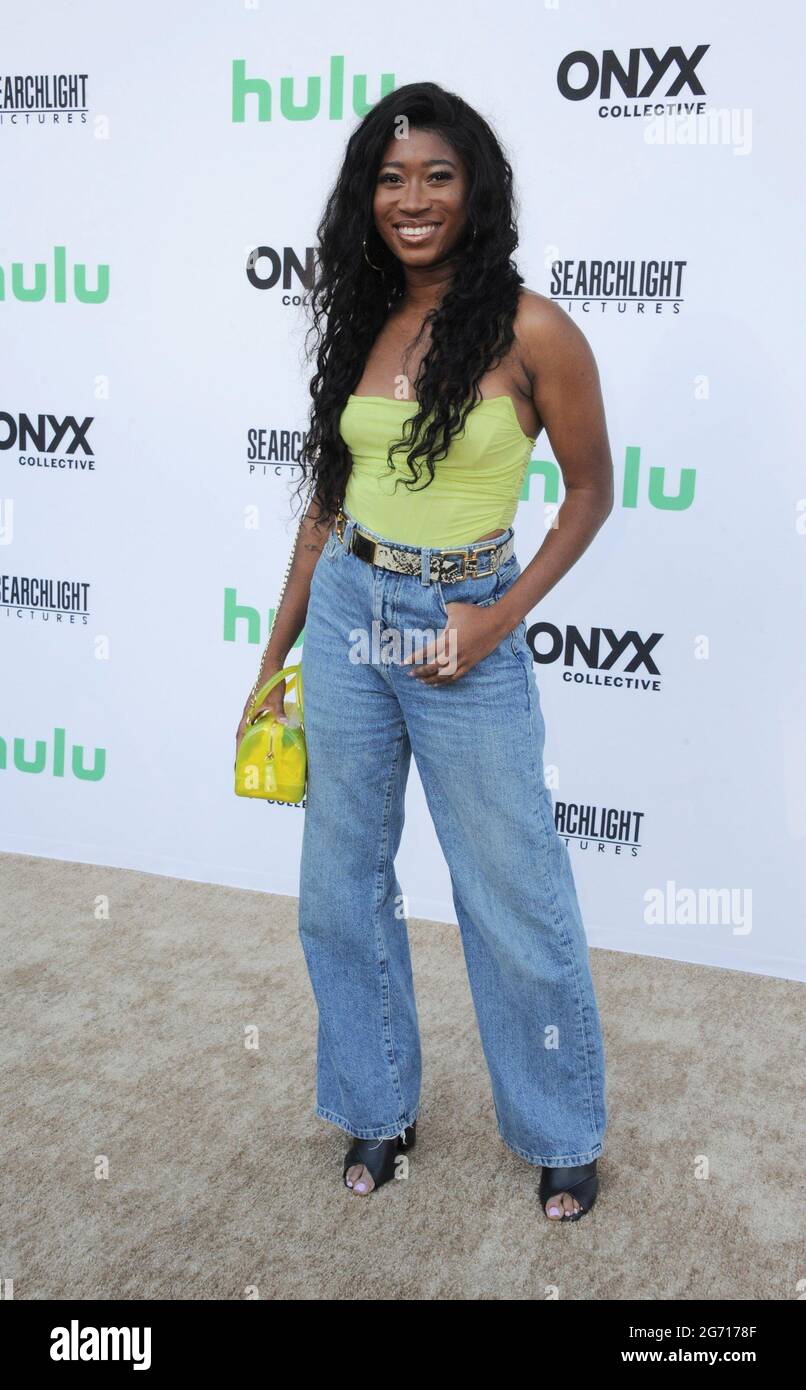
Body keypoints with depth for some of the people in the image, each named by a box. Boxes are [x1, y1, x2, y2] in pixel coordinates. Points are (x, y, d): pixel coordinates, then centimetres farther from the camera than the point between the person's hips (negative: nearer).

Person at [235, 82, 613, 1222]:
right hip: (346, 616, 5)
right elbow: (329, 498, 11)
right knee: (343, 883, 13)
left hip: (464, 634, -5)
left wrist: (504, 615, -13)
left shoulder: (530, 330, -9)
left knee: (516, 901, 6)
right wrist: (275, 655, 13)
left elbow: (591, 490, -2)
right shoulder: (362, 326, 6)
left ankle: (563, 1135, 28)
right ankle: (379, 1107, 34)